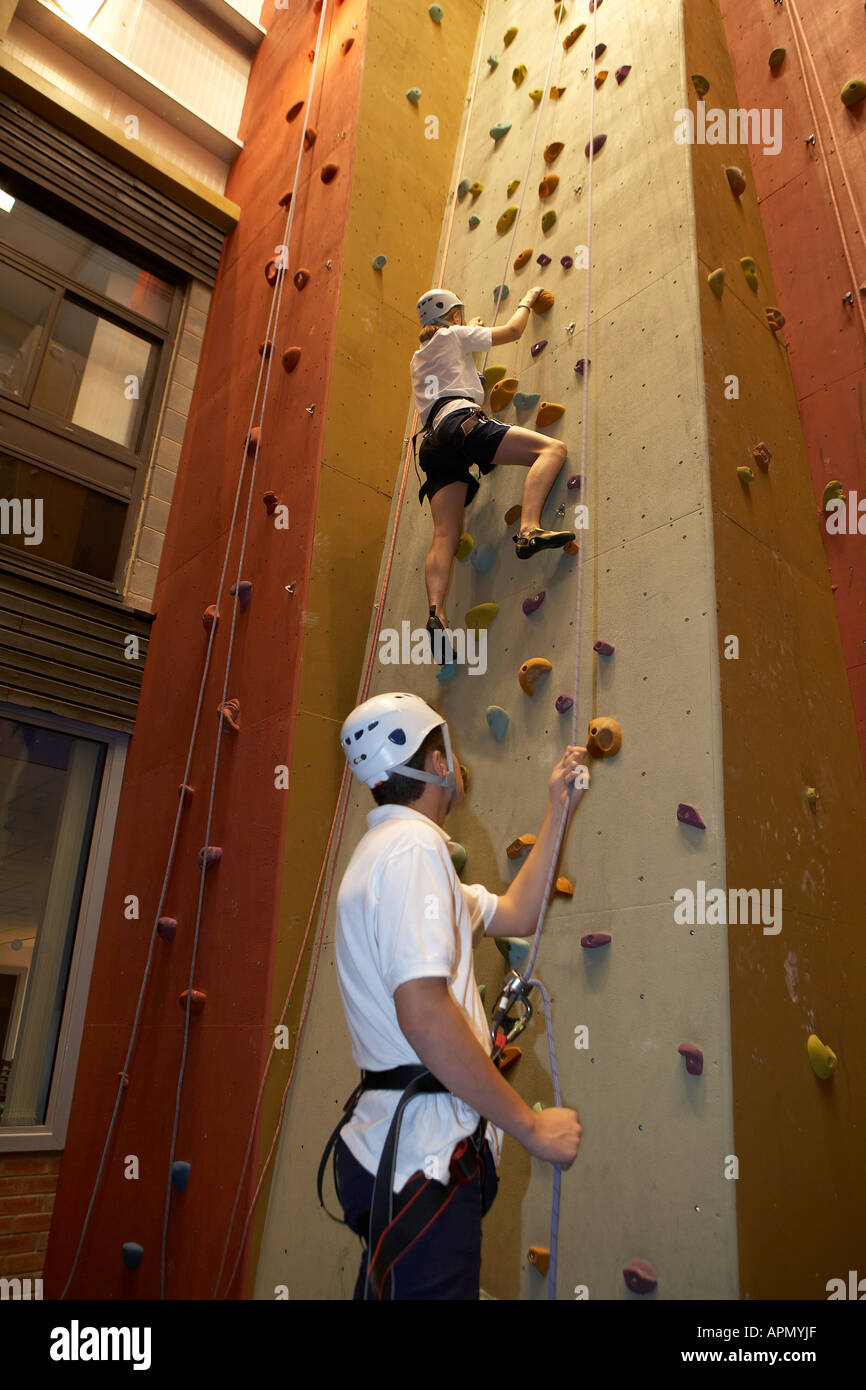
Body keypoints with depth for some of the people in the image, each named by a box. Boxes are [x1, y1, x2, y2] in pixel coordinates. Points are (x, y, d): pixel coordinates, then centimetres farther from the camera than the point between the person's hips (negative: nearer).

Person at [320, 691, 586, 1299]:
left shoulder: (389, 849, 18)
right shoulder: (413, 845, -16)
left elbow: (514, 914, 24)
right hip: (422, 1157, -11)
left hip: (398, 1148, 11)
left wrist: (558, 810, 23)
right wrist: (531, 1125, -17)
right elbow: (423, 1011, -26)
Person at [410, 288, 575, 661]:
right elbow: (513, 330, 20)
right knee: (552, 448, -13)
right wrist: (527, 300, 38)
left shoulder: (419, 357, 35)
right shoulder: (454, 335, 16)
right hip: (461, 422, -7)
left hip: (436, 441, 7)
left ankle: (435, 613, -28)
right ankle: (529, 530, -37)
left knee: (444, 534, -8)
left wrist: (467, 332, 66)